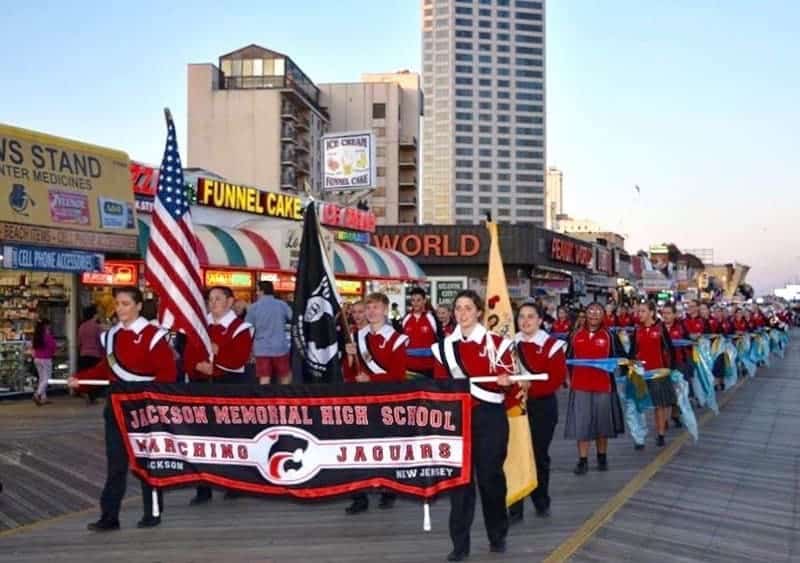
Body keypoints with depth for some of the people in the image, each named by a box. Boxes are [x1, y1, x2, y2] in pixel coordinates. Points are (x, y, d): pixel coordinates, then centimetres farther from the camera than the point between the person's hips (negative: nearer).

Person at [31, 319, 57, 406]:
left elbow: (33, 347, 9)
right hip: (46, 359, -7)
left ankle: (43, 398, 14)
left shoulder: (36, 336, 4)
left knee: (42, 378, 12)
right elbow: (52, 347, -10)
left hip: (37, 359, 7)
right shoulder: (48, 336, -15)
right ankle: (37, 394, -17)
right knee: (46, 379, -1)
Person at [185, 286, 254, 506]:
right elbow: (190, 355, 4)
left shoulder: (240, 327, -6)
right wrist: (198, 365, -14)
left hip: (231, 387, -5)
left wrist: (217, 352, -16)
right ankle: (203, 490, 11)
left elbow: (239, 359, -17)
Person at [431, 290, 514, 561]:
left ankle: (498, 536, 24)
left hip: (490, 416, -2)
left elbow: (509, 386, -1)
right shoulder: (444, 347, 5)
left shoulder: (497, 343, -1)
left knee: (490, 475, 5)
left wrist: (505, 383, -23)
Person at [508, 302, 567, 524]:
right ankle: (515, 508, 4)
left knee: (539, 454, 9)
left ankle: (542, 502, 28)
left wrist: (530, 386, -23)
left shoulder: (552, 345, -5)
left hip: (542, 405, -2)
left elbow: (558, 378, -13)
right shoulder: (510, 344, 5)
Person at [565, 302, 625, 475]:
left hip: (603, 385, 0)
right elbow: (569, 358, 14)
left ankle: (602, 457, 25)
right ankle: (582, 461, 2)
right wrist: (568, 376, 8)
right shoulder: (575, 335, 7)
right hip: (580, 385, 1)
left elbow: (616, 358, 4)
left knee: (602, 421, 9)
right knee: (581, 423, -3)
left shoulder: (609, 336, 3)